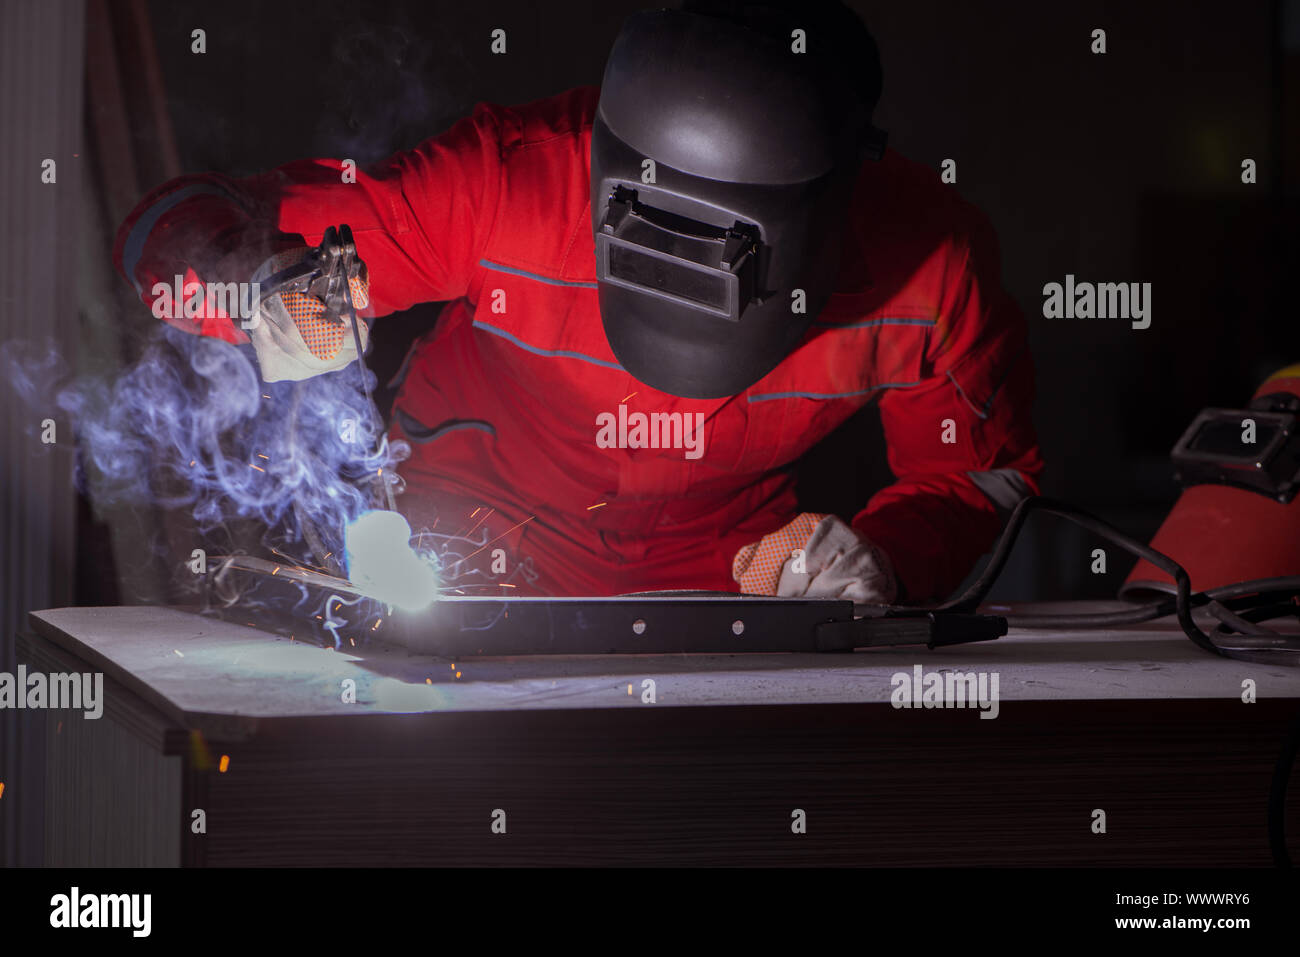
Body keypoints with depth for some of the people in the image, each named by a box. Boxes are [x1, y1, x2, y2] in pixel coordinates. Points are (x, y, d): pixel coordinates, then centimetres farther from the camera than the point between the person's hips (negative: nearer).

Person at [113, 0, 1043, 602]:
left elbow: (986, 473, -2)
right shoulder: (509, 179, -28)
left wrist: (882, 558, -25)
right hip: (473, 564, -1)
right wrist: (264, 282, -48)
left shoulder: (926, 258, -22)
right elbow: (180, 227, -24)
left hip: (720, 575, 2)